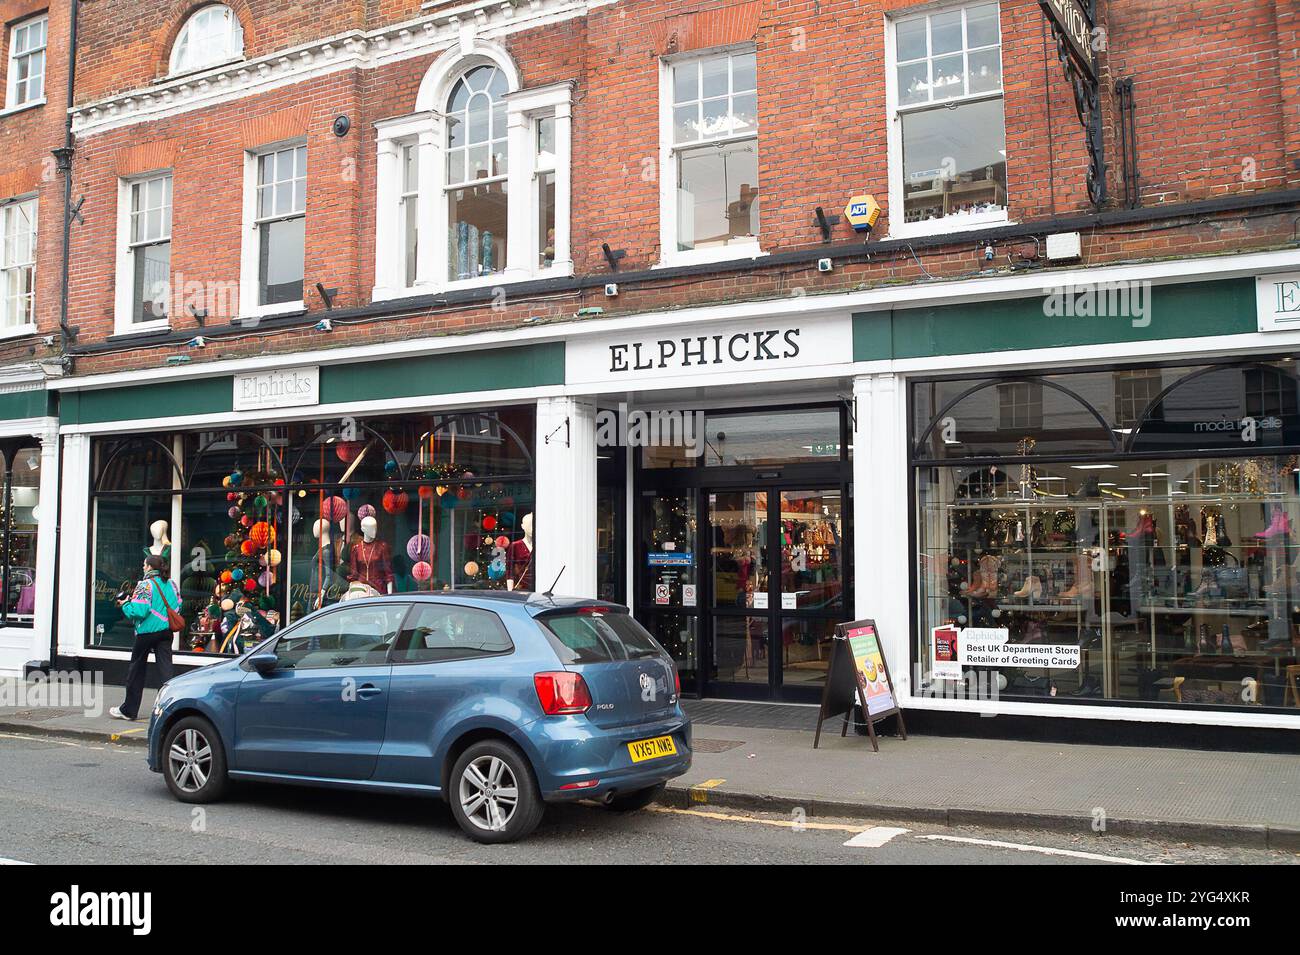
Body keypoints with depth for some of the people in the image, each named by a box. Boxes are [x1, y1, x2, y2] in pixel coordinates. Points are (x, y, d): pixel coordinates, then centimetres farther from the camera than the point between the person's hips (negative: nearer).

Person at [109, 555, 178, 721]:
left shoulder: (145, 584, -12)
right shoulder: (170, 584, 6)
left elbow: (138, 611, -18)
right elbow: (178, 606, 9)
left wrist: (125, 605, -1)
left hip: (147, 632, -5)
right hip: (166, 631, 5)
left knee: (136, 670, 10)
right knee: (166, 669, 2)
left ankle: (129, 710, 20)